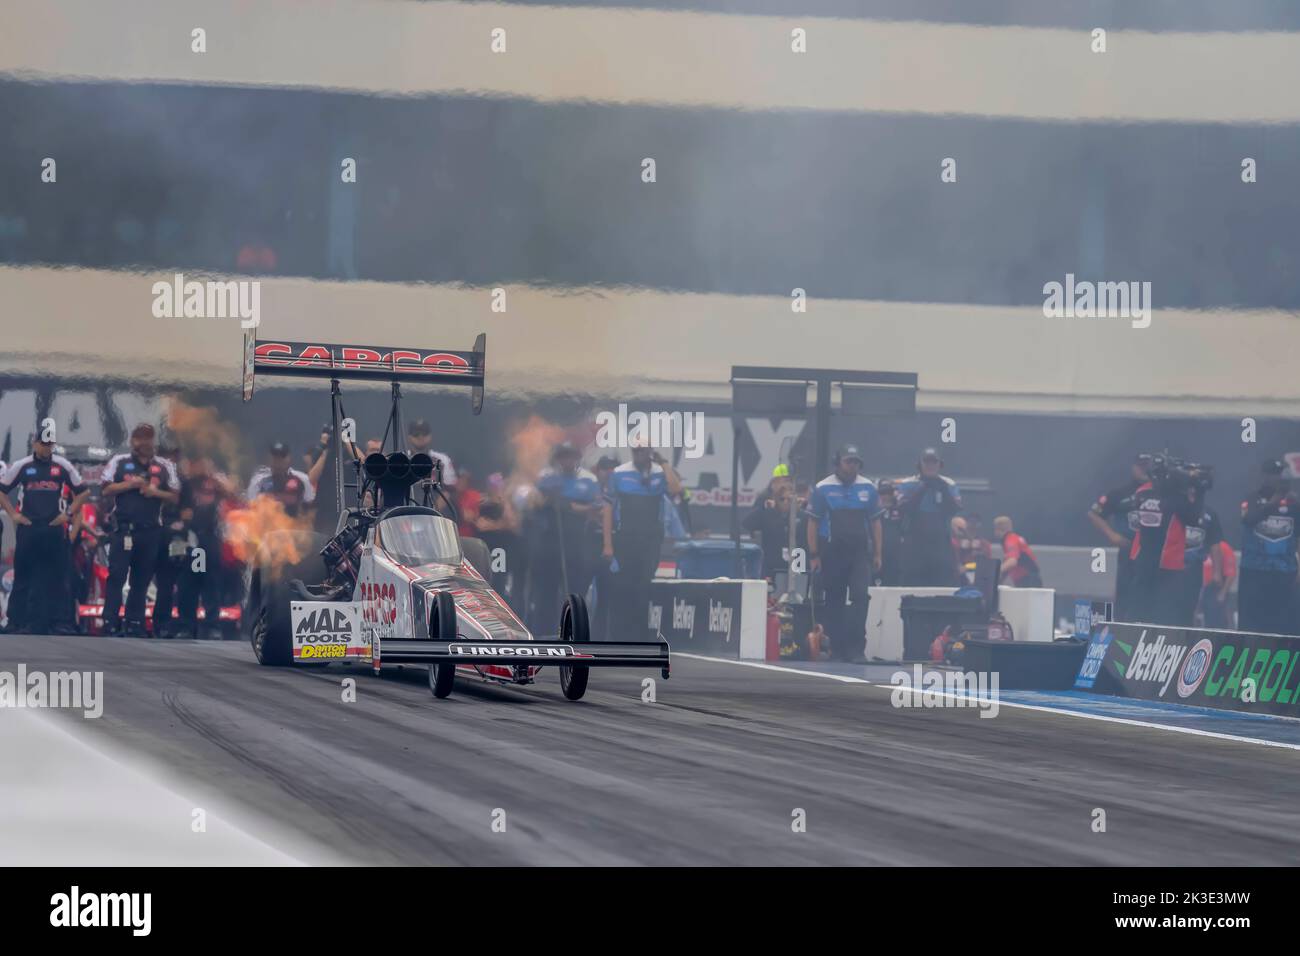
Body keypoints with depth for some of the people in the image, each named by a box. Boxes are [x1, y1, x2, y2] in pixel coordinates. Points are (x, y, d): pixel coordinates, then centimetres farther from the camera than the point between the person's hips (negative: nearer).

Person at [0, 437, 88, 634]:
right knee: (23, 576, 1)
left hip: (55, 528, 1)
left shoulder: (63, 466, 4)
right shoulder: (21, 466, 2)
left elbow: (82, 491, 13)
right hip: (27, 528, -1)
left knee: (58, 576, -1)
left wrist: (69, 513, 4)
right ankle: (19, 623, 5)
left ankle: (62, 622, 2)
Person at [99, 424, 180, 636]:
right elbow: (105, 491, 0)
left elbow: (175, 497, 9)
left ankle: (135, 624, 11)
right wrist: (130, 484, -12)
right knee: (116, 575, -9)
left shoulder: (165, 467, 11)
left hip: (151, 531, 3)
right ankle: (110, 623, -10)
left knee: (142, 579, 6)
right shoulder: (119, 462, 6)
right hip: (123, 529, -3)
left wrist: (155, 492, -9)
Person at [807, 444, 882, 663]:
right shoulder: (822, 488, 0)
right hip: (831, 553, -1)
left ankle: (856, 648, -14)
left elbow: (875, 522, 13)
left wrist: (877, 554, 8)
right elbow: (813, 523, 1)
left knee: (861, 596, -13)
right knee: (833, 602, 5)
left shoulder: (868, 489, 8)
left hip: (860, 553, 1)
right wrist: (813, 555, -4)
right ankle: (836, 647, 14)